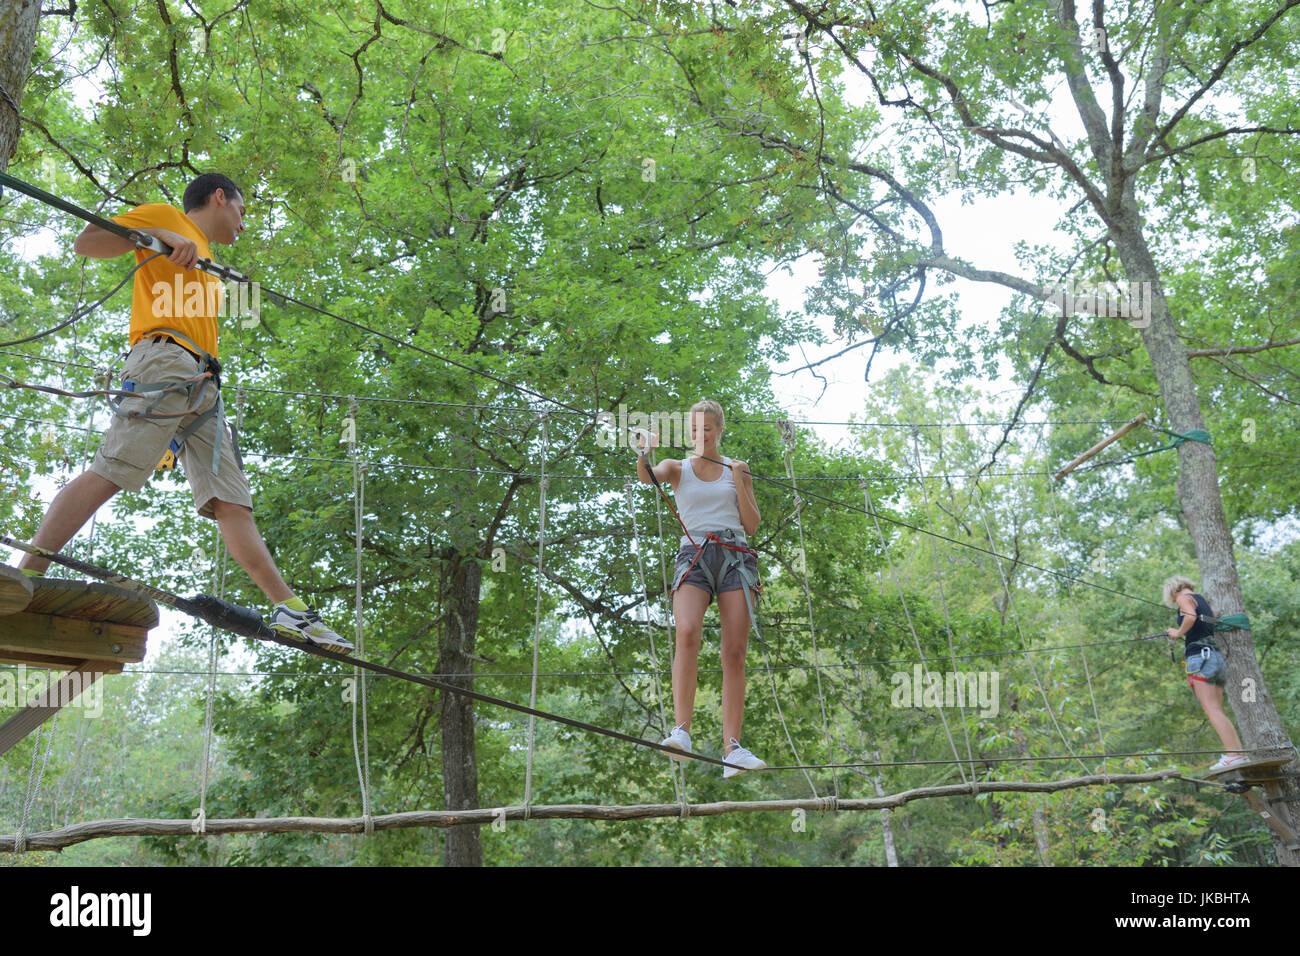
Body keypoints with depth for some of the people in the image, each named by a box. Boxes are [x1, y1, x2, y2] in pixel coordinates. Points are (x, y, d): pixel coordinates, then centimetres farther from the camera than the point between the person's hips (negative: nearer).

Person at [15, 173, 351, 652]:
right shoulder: (165, 216, 15)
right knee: (110, 472, -21)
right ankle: (26, 575, -23)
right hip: (164, 357, -7)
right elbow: (85, 242, 3)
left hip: (202, 386, 8)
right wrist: (159, 237, -7)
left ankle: (288, 608, -12)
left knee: (232, 499, -4)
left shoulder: (207, 265, 36)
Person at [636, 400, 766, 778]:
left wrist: (739, 482, 0)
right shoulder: (678, 468, 15)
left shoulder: (737, 470, 17)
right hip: (694, 556, -1)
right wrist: (644, 453, -30)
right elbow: (646, 476, -8)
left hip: (736, 557, 1)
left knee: (735, 653, -9)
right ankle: (681, 731, -32)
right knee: (687, 633, -28)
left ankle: (732, 748, -10)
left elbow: (752, 526, 11)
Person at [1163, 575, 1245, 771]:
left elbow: (1191, 616, -20)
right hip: (1216, 657, 8)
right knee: (1218, 712, 7)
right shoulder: (1202, 599, 23)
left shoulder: (1185, 597, 0)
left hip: (1200, 657, -8)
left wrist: (1178, 633, -6)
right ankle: (1239, 753, -1)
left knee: (1212, 710, -13)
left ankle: (1233, 754, -21)